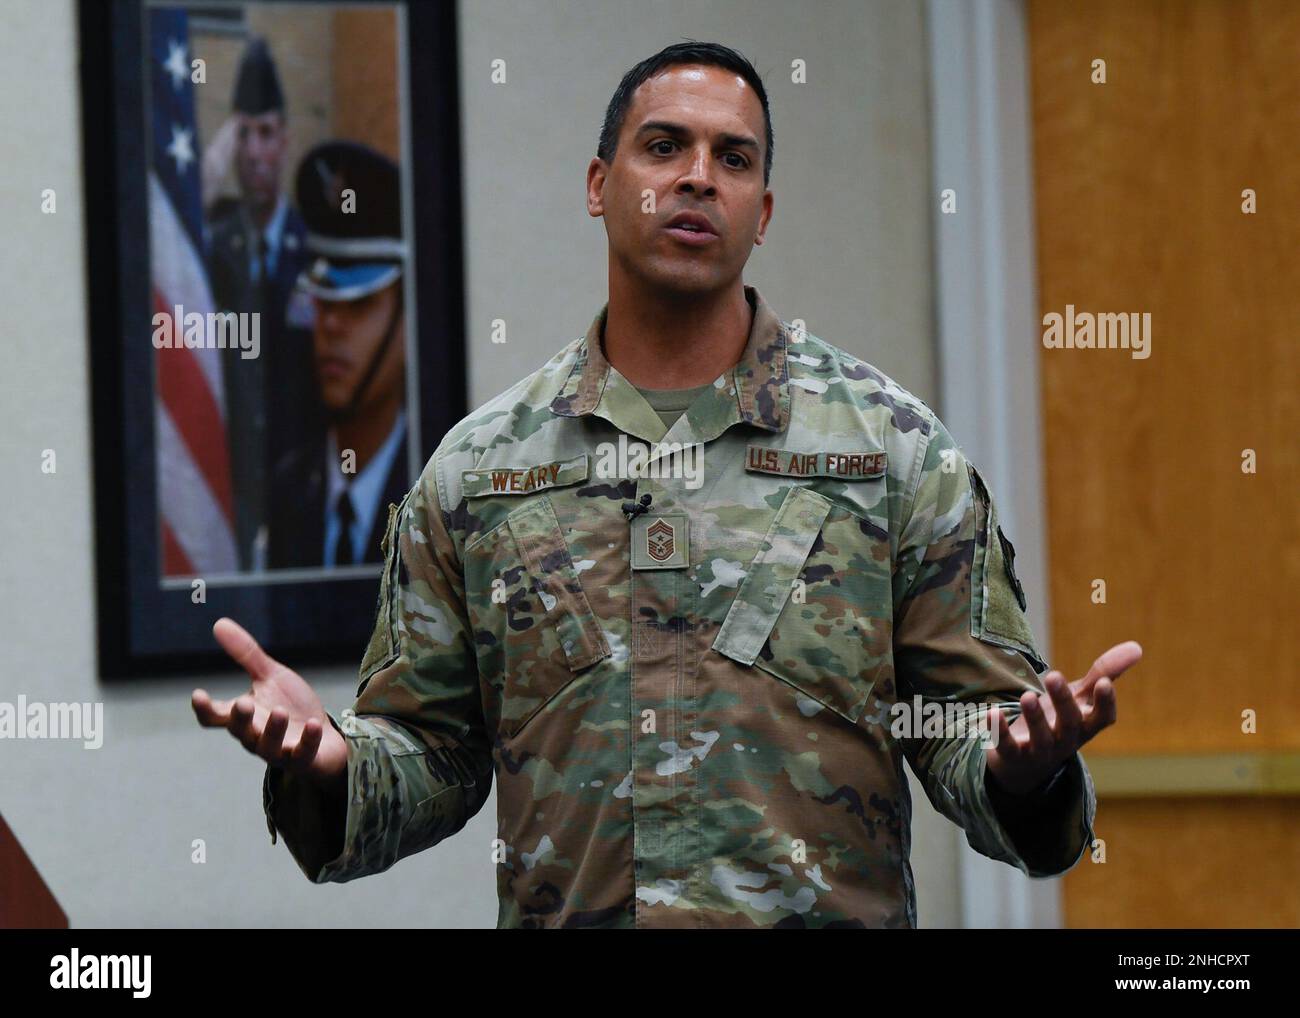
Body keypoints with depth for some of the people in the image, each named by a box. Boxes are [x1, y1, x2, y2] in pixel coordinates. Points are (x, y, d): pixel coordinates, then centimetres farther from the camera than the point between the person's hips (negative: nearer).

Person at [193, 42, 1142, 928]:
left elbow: (964, 732, 1)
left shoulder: (894, 444, 3)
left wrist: (1022, 765, -19)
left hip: (827, 915, -1)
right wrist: (330, 763, -12)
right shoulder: (477, 466, 6)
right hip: (561, 916, 1)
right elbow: (430, 754, 8)